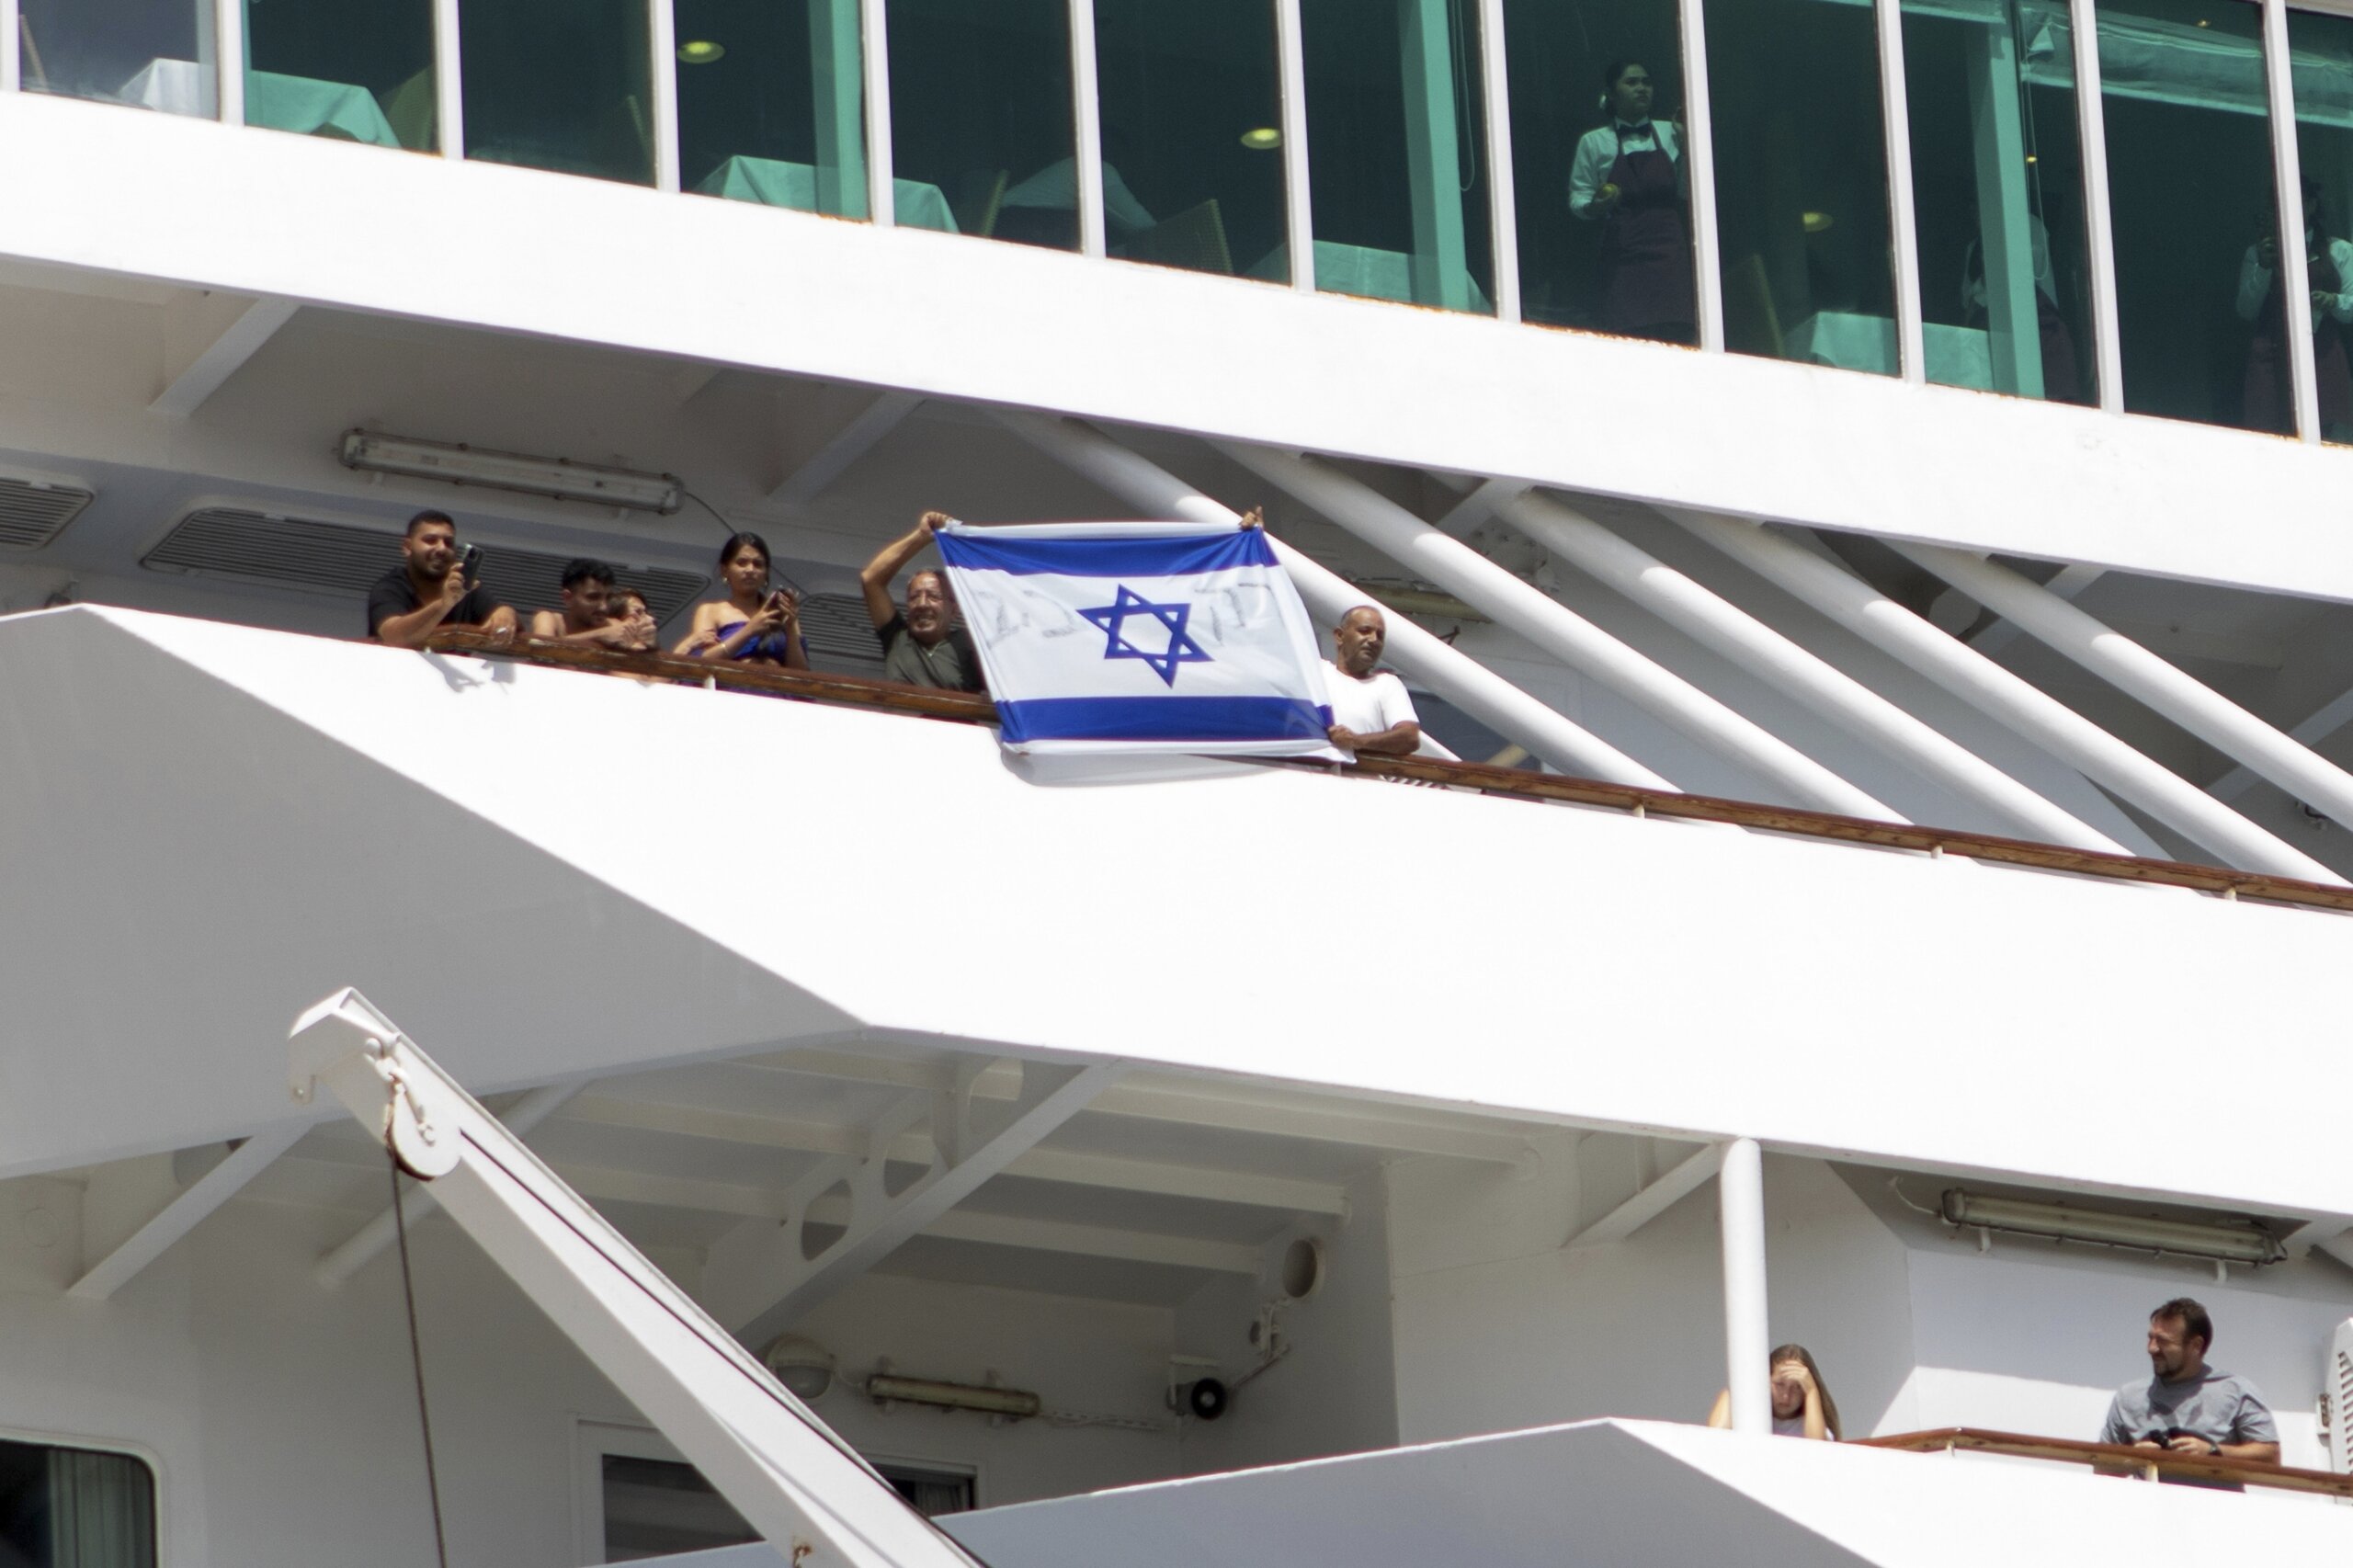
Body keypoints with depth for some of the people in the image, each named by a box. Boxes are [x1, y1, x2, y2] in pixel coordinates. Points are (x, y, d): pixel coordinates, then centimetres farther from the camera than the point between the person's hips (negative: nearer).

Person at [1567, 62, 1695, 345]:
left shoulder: (1669, 134, 13)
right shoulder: (1594, 142, 7)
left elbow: (1686, 192, 12)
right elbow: (1577, 199, 6)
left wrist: (1685, 151, -1)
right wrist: (1594, 206, -15)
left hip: (1669, 248, 2)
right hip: (1624, 252, -2)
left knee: (1676, 329, -10)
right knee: (1626, 329, -14)